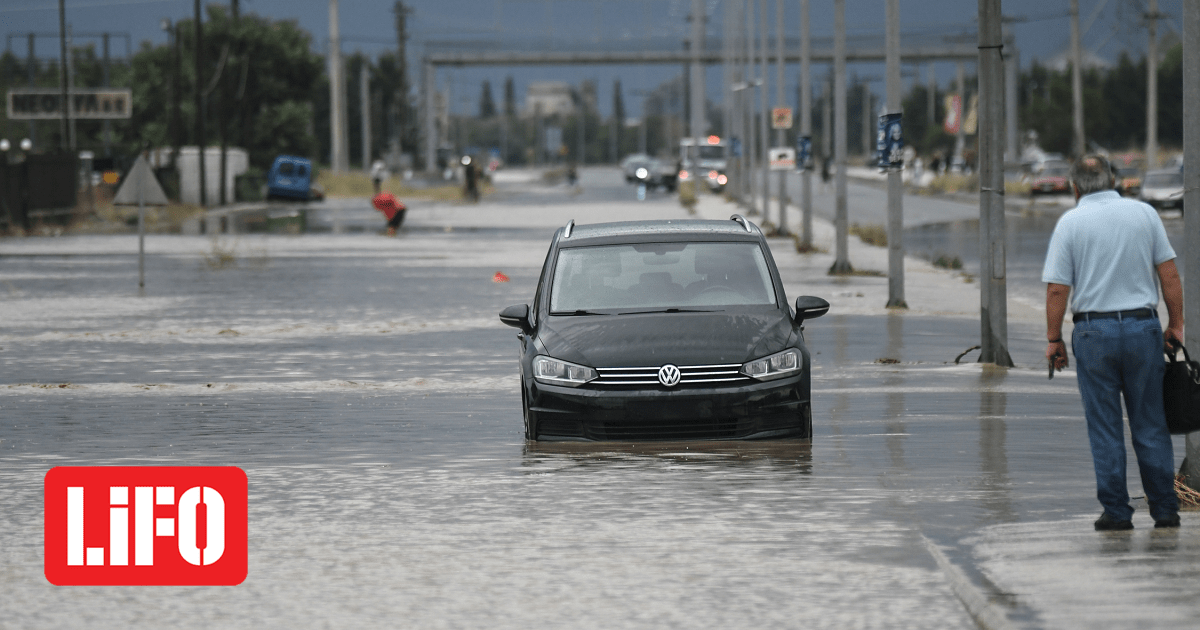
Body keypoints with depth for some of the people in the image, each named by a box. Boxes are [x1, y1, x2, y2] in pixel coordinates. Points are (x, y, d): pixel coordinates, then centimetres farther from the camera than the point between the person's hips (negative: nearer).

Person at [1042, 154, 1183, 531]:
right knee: (1150, 425, 8)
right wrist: (1176, 324, 11)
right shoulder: (1144, 214, 3)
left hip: (1094, 330, -2)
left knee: (1105, 429, 4)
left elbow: (1057, 289, -6)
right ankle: (1165, 510, 8)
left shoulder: (1071, 223, -3)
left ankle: (1116, 511, 3)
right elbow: (1169, 275, 3)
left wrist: (1054, 339, 3)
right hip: (1143, 326, 2)